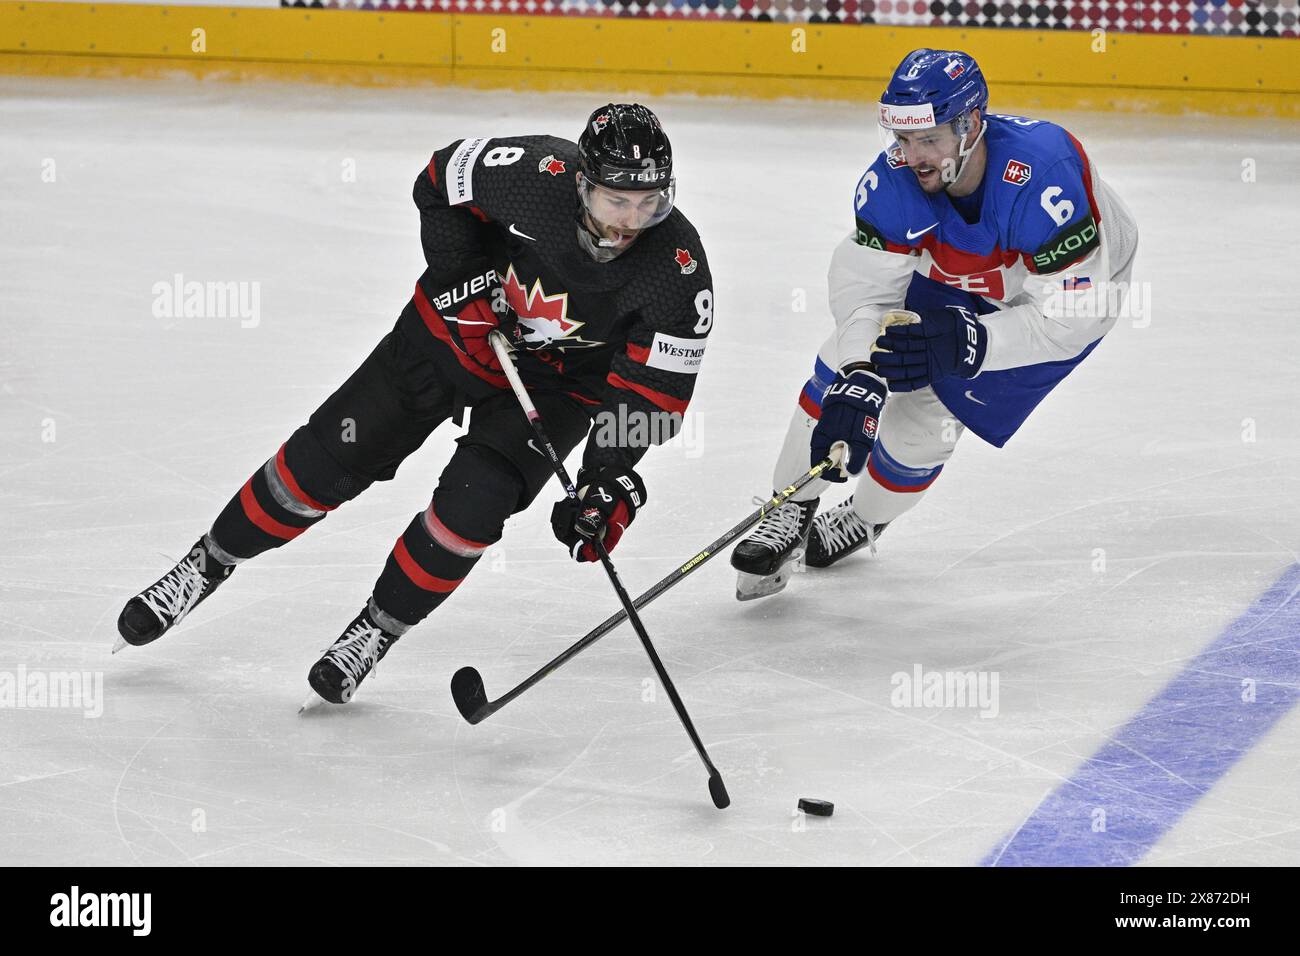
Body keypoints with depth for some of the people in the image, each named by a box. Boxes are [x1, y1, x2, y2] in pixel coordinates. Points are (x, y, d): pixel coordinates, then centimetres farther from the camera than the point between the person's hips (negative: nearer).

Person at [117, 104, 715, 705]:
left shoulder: (680, 272, -29)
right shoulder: (537, 175, -30)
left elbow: (654, 388, -23)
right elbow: (443, 178, -10)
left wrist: (609, 477, -33)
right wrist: (461, 274, -17)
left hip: (554, 383, -1)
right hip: (459, 326, 1)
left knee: (471, 504, -20)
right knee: (328, 457, 0)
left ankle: (376, 631, 4)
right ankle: (207, 566, 20)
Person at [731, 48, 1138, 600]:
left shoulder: (1040, 179, -44)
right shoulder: (893, 180, -30)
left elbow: (1069, 315, -40)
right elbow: (866, 285, -26)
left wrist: (970, 342, -50)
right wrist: (859, 379, -42)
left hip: (1076, 288, -5)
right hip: (955, 273, 5)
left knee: (929, 409, -8)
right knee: (842, 366, -5)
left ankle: (865, 518, 23)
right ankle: (792, 513, 14)